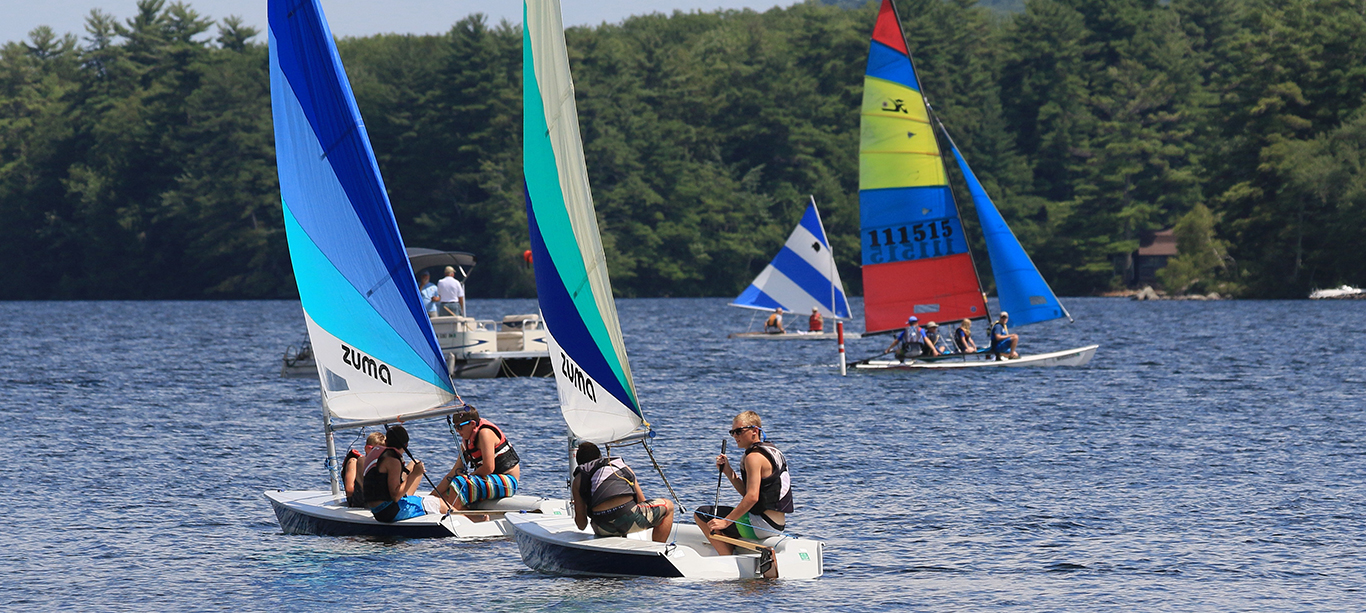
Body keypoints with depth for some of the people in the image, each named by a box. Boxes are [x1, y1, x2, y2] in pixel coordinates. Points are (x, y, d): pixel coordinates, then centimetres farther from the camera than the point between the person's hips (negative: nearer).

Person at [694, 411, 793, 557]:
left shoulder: (754, 457, -14)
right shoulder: (771, 451, 16)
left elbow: (752, 497, -24)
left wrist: (725, 522, -23)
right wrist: (728, 471, 11)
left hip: (761, 525, -10)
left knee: (701, 515, -7)